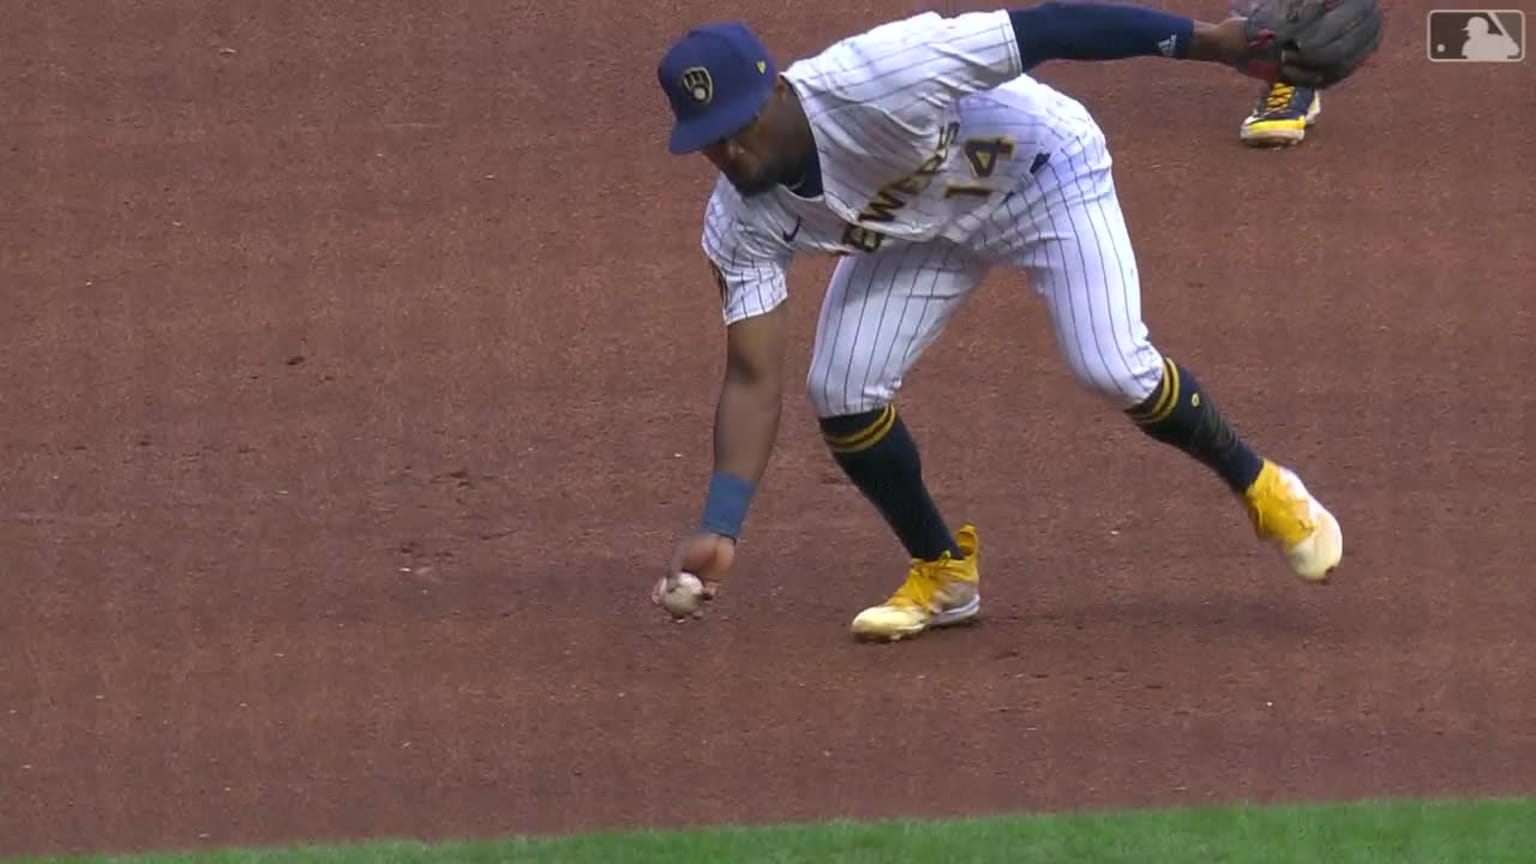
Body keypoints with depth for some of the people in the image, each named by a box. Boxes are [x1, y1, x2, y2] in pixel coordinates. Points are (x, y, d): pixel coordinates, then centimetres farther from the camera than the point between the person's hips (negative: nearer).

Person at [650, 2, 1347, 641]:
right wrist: (718, 530, -35)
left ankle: (1258, 487, 9)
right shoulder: (741, 224, -24)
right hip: (921, 226, 5)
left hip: (1043, 173, -5)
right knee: (840, 390, -11)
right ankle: (944, 571, 13)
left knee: (1113, 370, -19)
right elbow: (753, 379, -22)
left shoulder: (874, 78, -41)